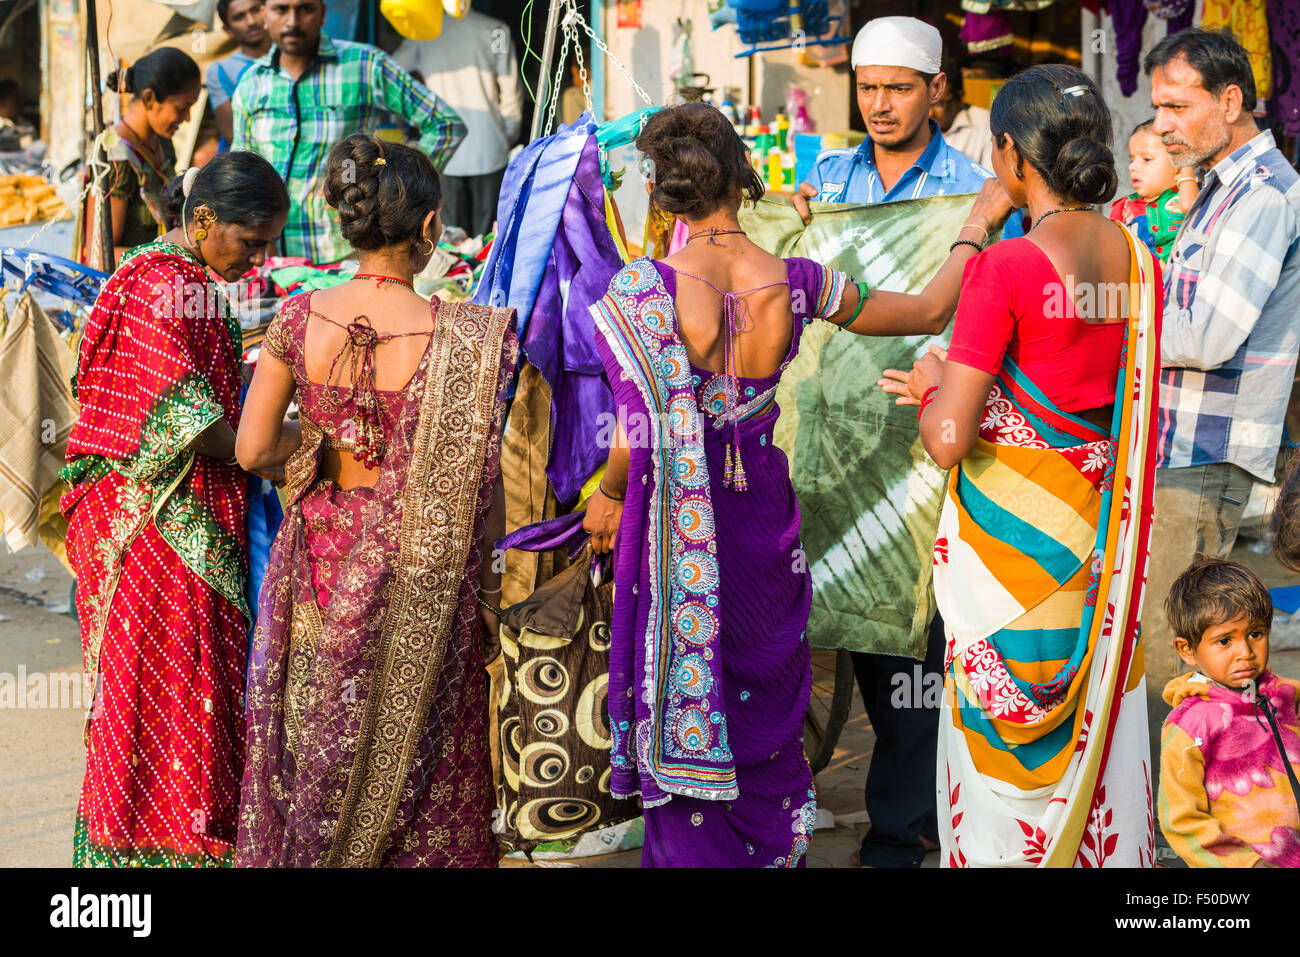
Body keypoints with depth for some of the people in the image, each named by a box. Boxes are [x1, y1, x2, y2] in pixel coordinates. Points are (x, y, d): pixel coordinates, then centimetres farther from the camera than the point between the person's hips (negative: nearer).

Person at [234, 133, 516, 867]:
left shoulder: (299, 319, -10)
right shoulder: (461, 338, -18)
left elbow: (253, 449, -4)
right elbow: (480, 476, -11)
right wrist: (487, 568, 5)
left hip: (319, 554, 3)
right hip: (416, 574, -3)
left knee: (315, 738, 18)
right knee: (413, 746, 14)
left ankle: (295, 850, 31)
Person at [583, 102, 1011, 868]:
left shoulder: (641, 292, -18)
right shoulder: (796, 284, -9)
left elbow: (641, 431, -14)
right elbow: (929, 312, 2)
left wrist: (609, 495, 6)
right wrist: (979, 227, 16)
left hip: (680, 532, -3)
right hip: (764, 527, 3)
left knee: (684, 715, 10)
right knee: (765, 713, 20)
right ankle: (774, 849, 33)